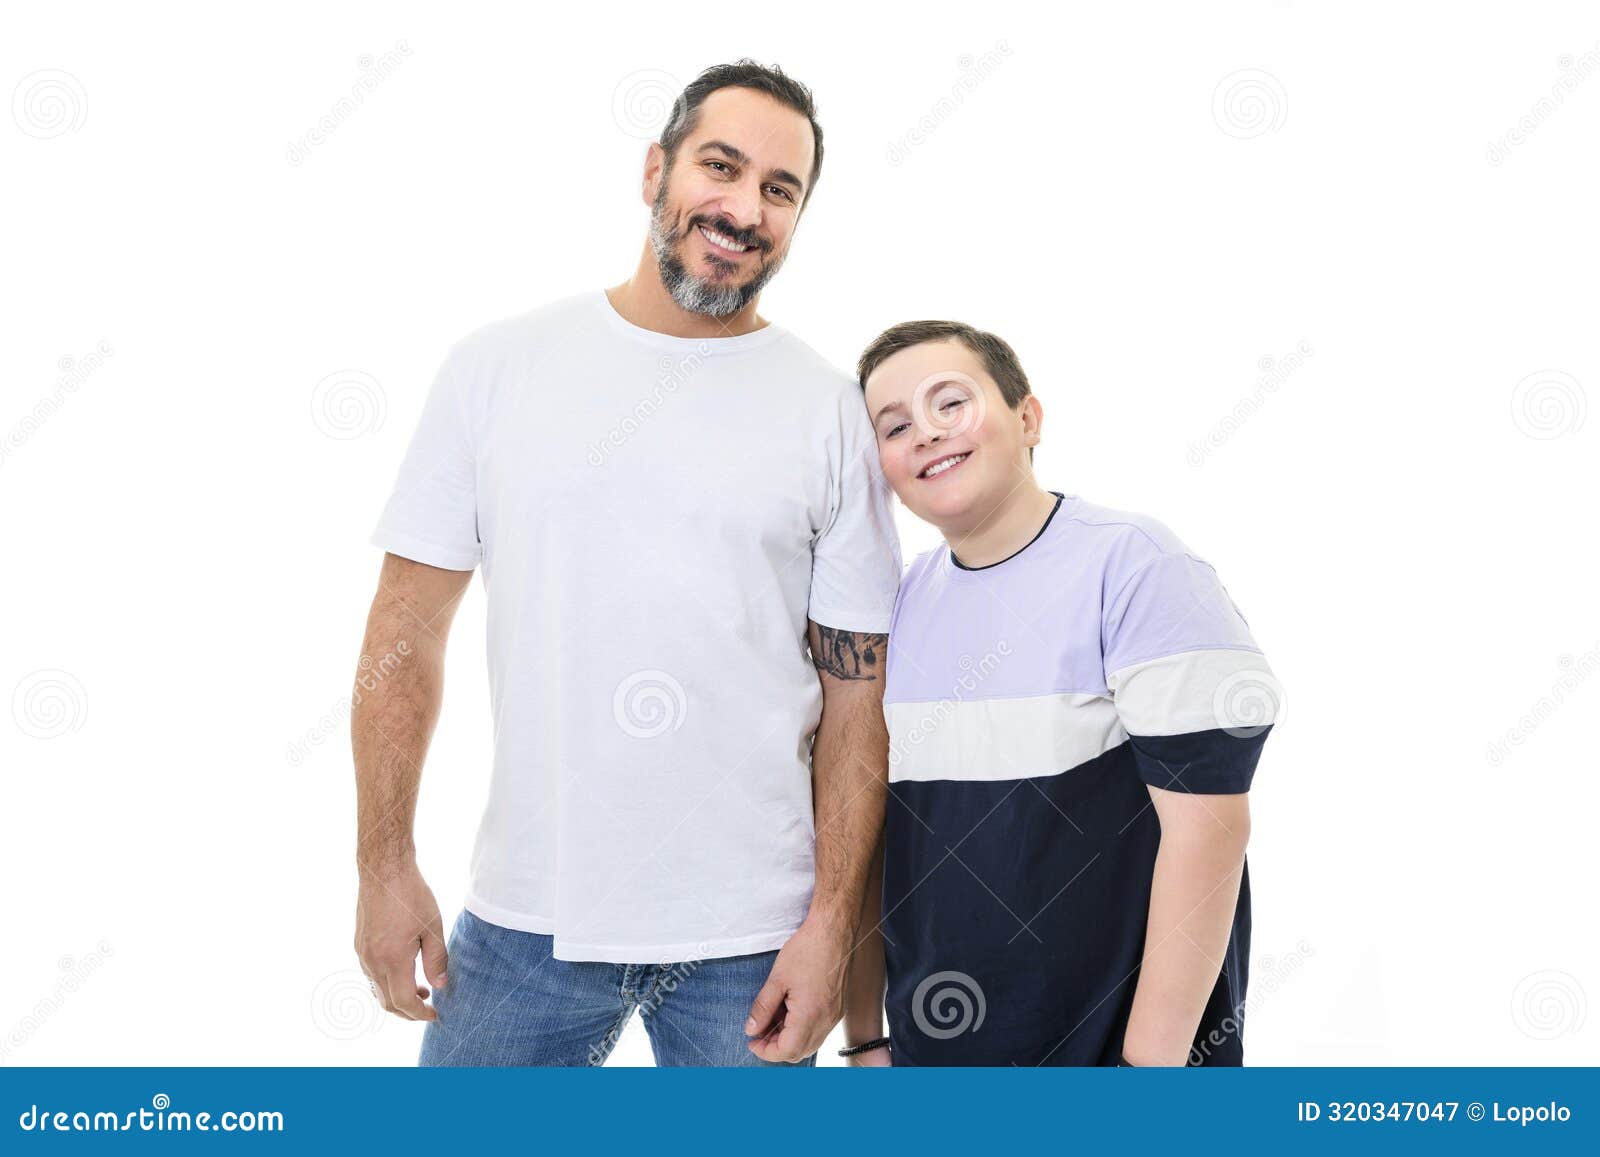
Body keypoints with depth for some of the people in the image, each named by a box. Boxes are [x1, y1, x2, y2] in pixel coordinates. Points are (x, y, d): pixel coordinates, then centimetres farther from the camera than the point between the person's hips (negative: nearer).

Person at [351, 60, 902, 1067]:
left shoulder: (830, 411, -1)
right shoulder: (498, 367, 0)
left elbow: (857, 693, -1)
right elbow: (407, 630, 2)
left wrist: (833, 922, -5)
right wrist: (385, 865, -2)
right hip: (526, 917, 1)